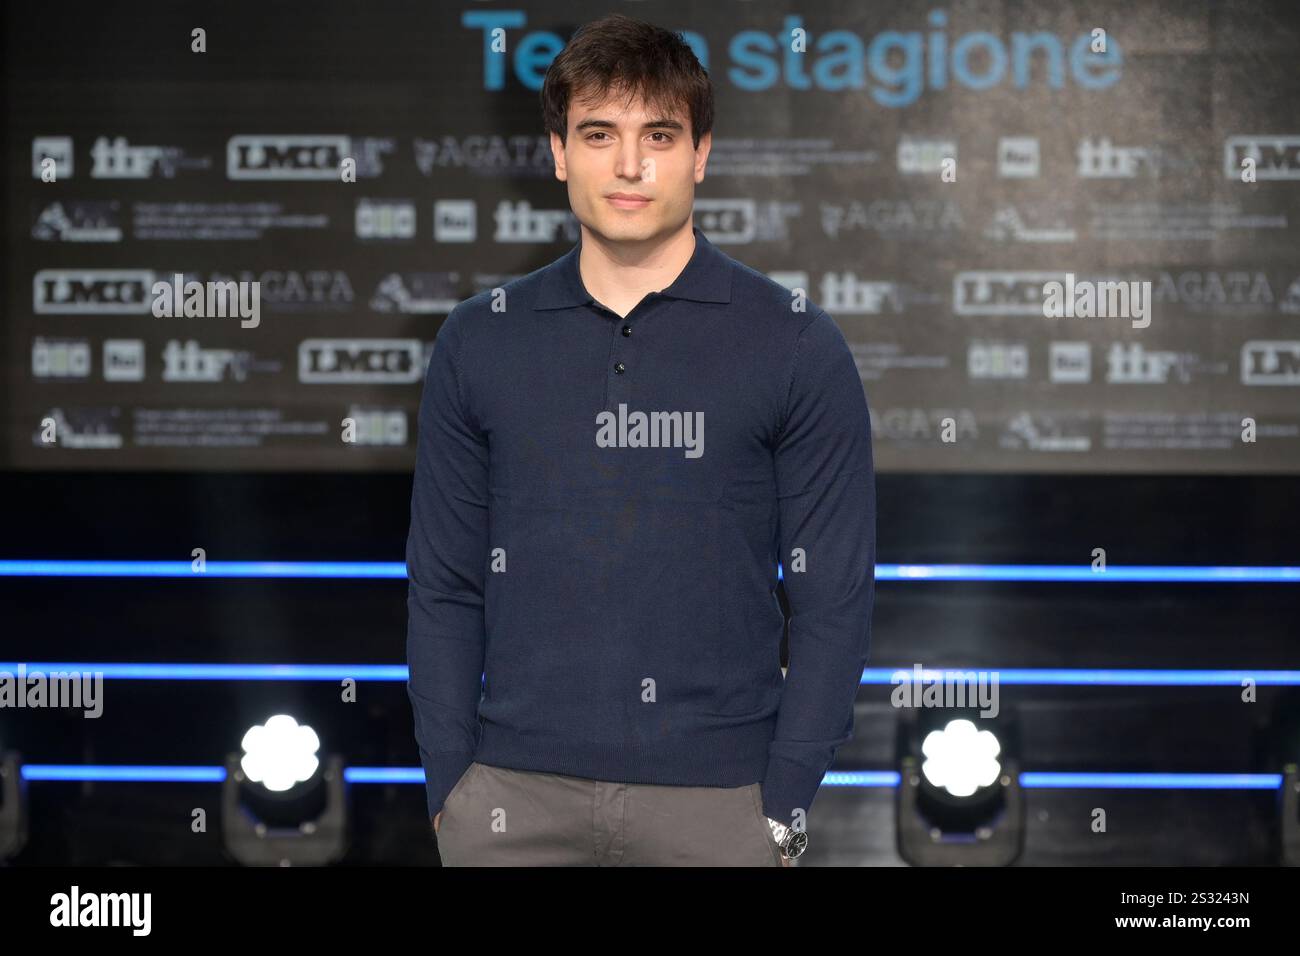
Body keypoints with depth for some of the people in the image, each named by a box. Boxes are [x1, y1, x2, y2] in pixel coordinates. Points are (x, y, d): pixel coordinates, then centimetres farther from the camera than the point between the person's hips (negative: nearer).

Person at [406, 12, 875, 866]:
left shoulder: (796, 345, 0)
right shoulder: (480, 342, 6)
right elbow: (445, 587, 8)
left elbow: (834, 596, -2)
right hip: (516, 797, 2)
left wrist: (783, 812, -7)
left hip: (714, 797, -2)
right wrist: (450, 786, 0)